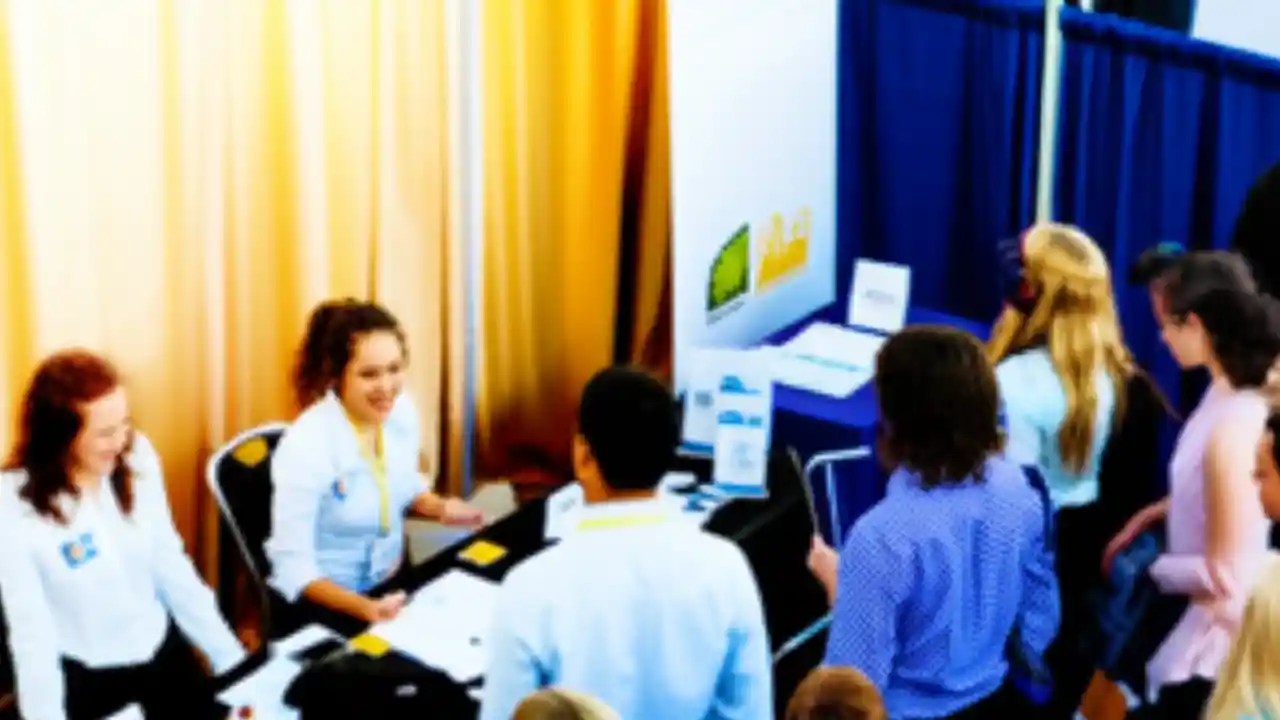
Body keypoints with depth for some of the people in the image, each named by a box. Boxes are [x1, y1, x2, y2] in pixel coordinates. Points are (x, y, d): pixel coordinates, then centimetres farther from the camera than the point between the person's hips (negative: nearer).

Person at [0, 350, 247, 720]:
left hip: (161, 651, 4)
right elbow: (33, 634, -22)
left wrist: (231, 657, 4)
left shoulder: (137, 458, -8)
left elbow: (171, 567, 2)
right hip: (82, 677, -4)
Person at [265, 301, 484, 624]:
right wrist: (363, 608, -36)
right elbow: (293, 567, -24)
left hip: (389, 585, 7)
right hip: (321, 606, -6)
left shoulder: (402, 413, -6)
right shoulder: (305, 446, -24)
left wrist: (439, 507, -5)